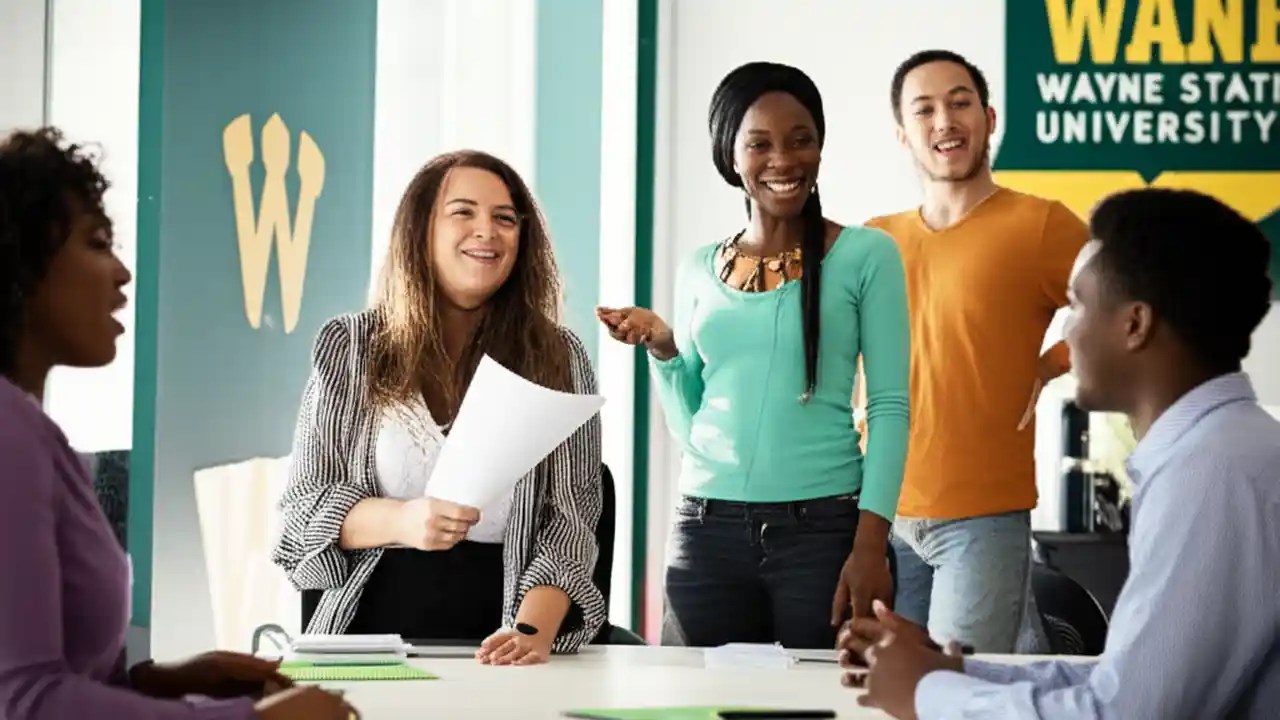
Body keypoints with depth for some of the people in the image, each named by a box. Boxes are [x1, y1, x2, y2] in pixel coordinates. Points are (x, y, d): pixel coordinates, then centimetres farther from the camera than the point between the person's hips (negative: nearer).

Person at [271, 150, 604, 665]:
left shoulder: (558, 358, 8)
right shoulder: (348, 348, 9)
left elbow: (569, 521, 2)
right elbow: (304, 507, 7)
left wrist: (533, 631, -16)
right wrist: (402, 521, -13)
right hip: (375, 627, 0)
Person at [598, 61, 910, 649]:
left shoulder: (865, 256, 0)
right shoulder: (699, 271, 11)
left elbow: (889, 406, -4)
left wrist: (871, 544, -12)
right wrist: (664, 349, -2)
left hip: (823, 526, -3)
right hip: (707, 530, 3)